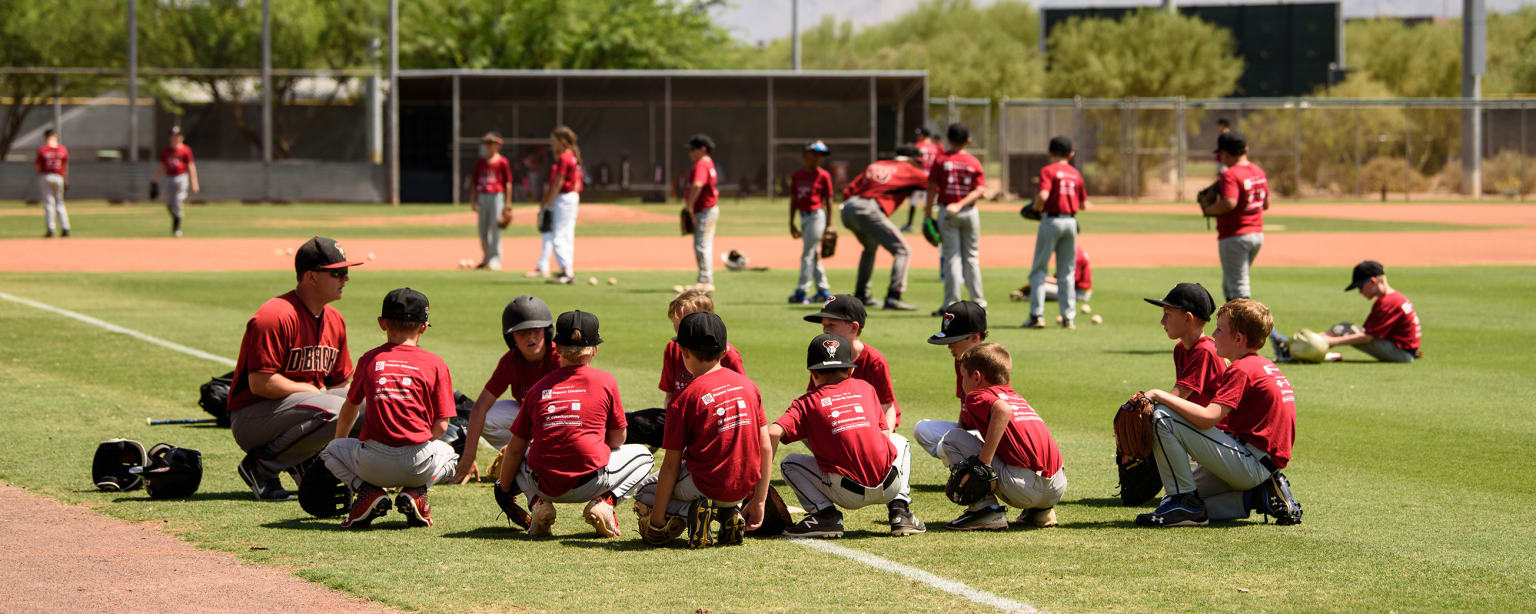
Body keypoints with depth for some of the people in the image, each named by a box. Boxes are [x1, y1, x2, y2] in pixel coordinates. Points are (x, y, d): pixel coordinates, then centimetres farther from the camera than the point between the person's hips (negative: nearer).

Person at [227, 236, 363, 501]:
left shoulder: (334, 320, 8)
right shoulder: (275, 317, -20)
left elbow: (340, 383, 15)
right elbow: (260, 383, -24)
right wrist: (313, 391, -15)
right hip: (250, 417, -8)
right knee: (334, 410, -30)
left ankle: (308, 461, 6)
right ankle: (261, 466, -15)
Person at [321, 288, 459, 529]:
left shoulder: (369, 360, 10)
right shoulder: (436, 364, 5)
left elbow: (350, 408, 27)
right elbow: (441, 425, 4)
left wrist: (339, 441, 47)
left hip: (374, 466, 0)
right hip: (419, 467, 0)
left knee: (332, 450, 30)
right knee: (447, 452, 35)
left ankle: (367, 490, 2)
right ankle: (415, 492, 5)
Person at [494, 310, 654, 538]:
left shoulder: (539, 388, 8)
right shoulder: (605, 381, 2)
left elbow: (515, 449, 11)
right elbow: (617, 440, 10)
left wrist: (504, 487, 24)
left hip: (543, 485, 2)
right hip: (590, 484, -2)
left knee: (521, 460, 37)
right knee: (642, 455, 25)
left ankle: (538, 503, 6)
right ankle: (604, 502, -1)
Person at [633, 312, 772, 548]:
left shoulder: (683, 400, -11)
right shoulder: (749, 386, 3)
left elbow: (671, 465, -9)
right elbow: (766, 449, 4)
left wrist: (657, 517, -1)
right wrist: (759, 500, 13)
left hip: (706, 484, -5)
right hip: (745, 487, 5)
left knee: (644, 493, 18)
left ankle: (693, 512, -8)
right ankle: (730, 513, 9)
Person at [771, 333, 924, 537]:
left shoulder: (807, 402, 9)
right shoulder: (864, 387, 18)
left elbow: (773, 433, -6)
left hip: (848, 495, -3)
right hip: (889, 487, 3)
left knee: (789, 464, 19)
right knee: (899, 442, 36)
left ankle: (826, 514, -2)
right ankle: (900, 510, 17)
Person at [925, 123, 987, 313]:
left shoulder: (941, 160, -4)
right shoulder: (974, 162, 2)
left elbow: (932, 187, -7)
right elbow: (980, 189, -8)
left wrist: (928, 210, 0)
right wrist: (961, 205, -13)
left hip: (947, 212, -2)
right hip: (970, 212, 2)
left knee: (952, 257, 0)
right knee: (971, 257, 10)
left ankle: (951, 303, -5)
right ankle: (978, 302, 11)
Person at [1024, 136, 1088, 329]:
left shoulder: (1048, 170, -7)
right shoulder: (1075, 174, 9)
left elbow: (1043, 196, -21)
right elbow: (1084, 204, 11)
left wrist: (1036, 206, -2)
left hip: (1051, 220, -5)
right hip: (1071, 222, 5)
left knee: (1039, 270, 1)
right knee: (1067, 273, 11)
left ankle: (1037, 315, -8)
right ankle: (1068, 318, 7)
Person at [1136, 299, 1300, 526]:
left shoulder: (1242, 370, -14)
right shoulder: (1268, 367, 17)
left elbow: (1208, 418, -24)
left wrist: (1160, 395, -16)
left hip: (1250, 463, -10)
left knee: (1163, 418, -16)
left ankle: (1185, 502, -12)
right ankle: (1258, 496, 9)